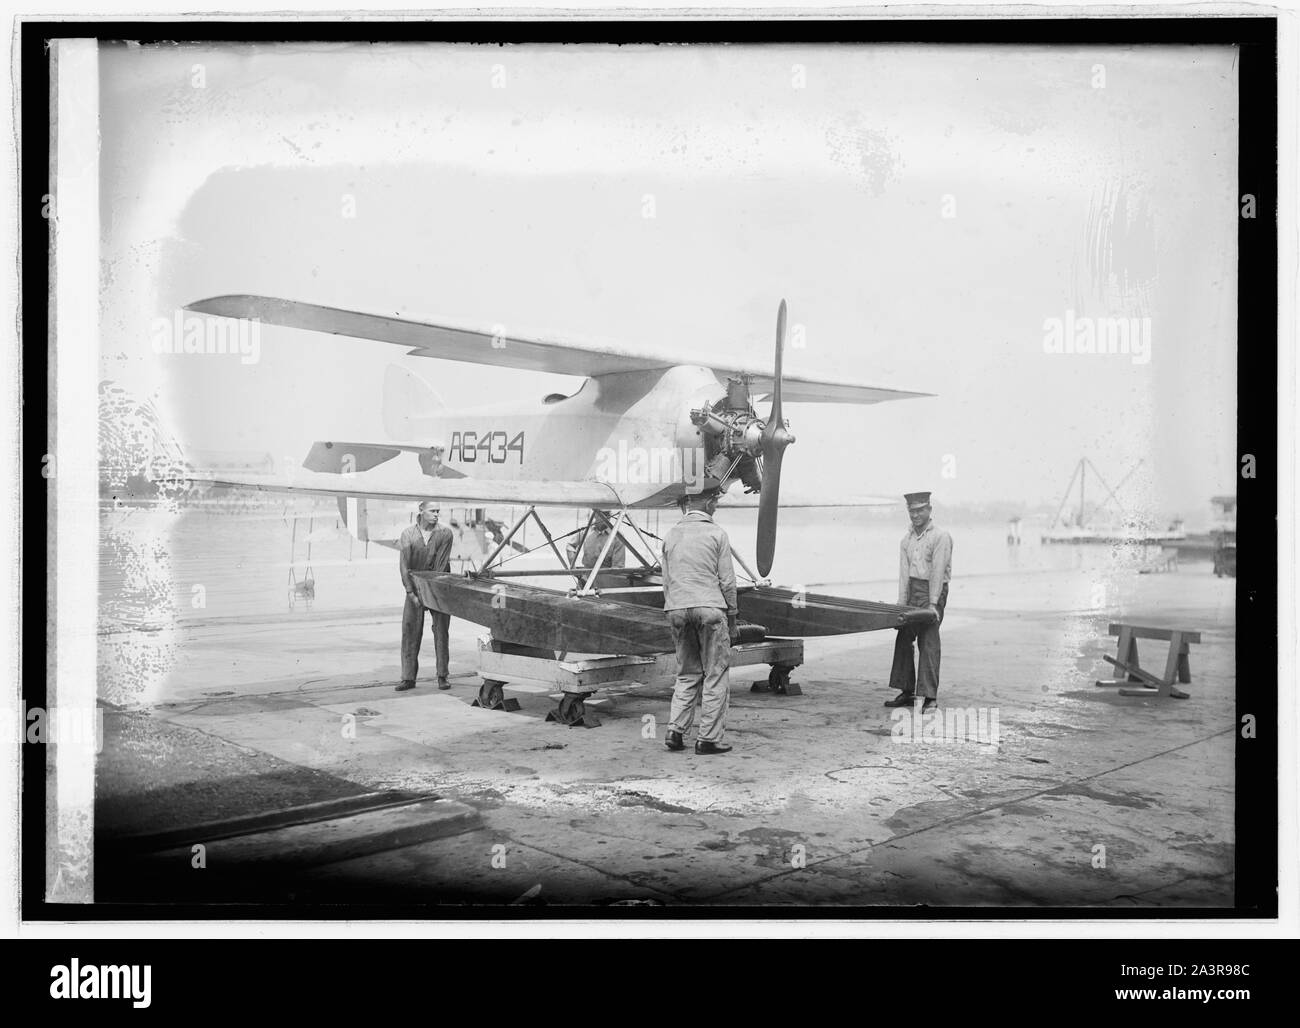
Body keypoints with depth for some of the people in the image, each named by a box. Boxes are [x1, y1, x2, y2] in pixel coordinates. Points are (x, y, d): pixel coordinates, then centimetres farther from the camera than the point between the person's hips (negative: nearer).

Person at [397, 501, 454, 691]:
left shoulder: (444, 533, -6)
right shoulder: (408, 534, -3)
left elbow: (441, 565, -11)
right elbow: (404, 565, -7)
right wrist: (411, 592, -15)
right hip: (415, 587, 1)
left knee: (441, 631, -1)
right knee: (410, 631, -1)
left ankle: (442, 676, 7)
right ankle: (408, 677, 4)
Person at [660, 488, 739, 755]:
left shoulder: (671, 535, 12)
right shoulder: (716, 534, -2)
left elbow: (666, 581, 14)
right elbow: (727, 581, -3)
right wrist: (731, 618, 4)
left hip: (677, 609, 5)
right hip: (709, 607, -5)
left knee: (687, 675, 14)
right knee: (715, 676, 2)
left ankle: (676, 730, 5)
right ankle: (708, 738, 2)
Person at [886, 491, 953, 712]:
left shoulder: (940, 537, -8)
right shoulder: (907, 539, 11)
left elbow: (937, 572, -14)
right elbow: (904, 571, 6)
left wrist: (933, 604, -19)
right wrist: (902, 603, -2)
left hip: (934, 591, -7)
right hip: (913, 589, 7)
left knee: (928, 642, -10)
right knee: (904, 639, 6)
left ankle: (930, 697, -8)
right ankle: (906, 692, 15)